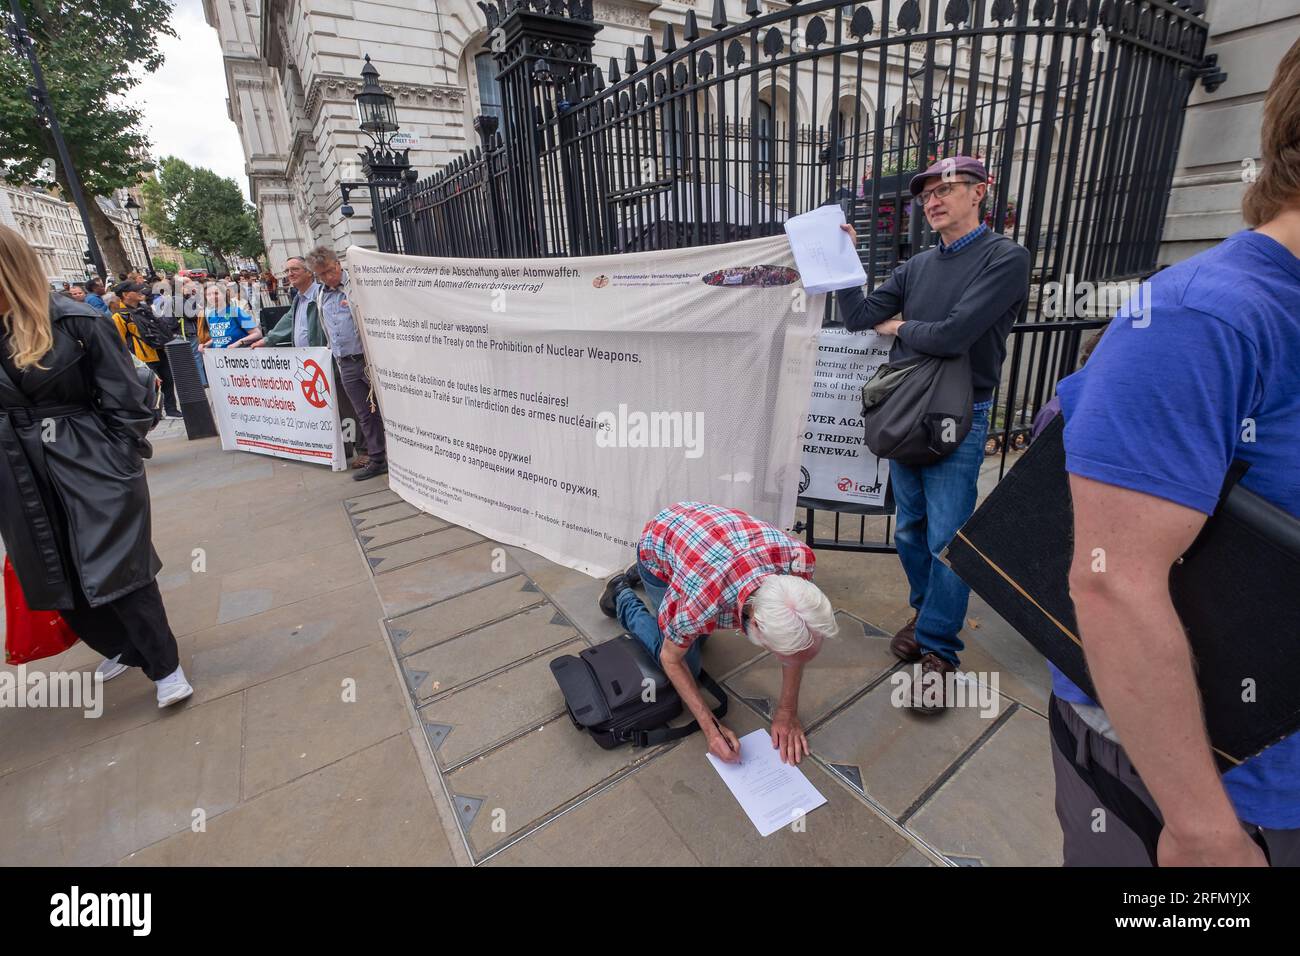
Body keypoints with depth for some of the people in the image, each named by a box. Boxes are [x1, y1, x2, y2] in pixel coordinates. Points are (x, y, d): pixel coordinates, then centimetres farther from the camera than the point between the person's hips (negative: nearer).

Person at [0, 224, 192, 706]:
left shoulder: (76, 321, -10)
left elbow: (126, 401, -7)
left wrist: (123, 466, -9)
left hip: (92, 469, -6)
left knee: (115, 571, -2)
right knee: (55, 580, 15)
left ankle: (165, 666, 11)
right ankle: (123, 649, 34)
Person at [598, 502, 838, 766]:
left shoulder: (800, 558, -36)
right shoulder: (699, 604, -43)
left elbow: (795, 637, -15)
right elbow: (670, 659, -19)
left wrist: (787, 711, -11)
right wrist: (710, 727, -21)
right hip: (659, 546, -4)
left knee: (696, 639, 19)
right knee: (687, 664, 0)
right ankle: (622, 596, 20)